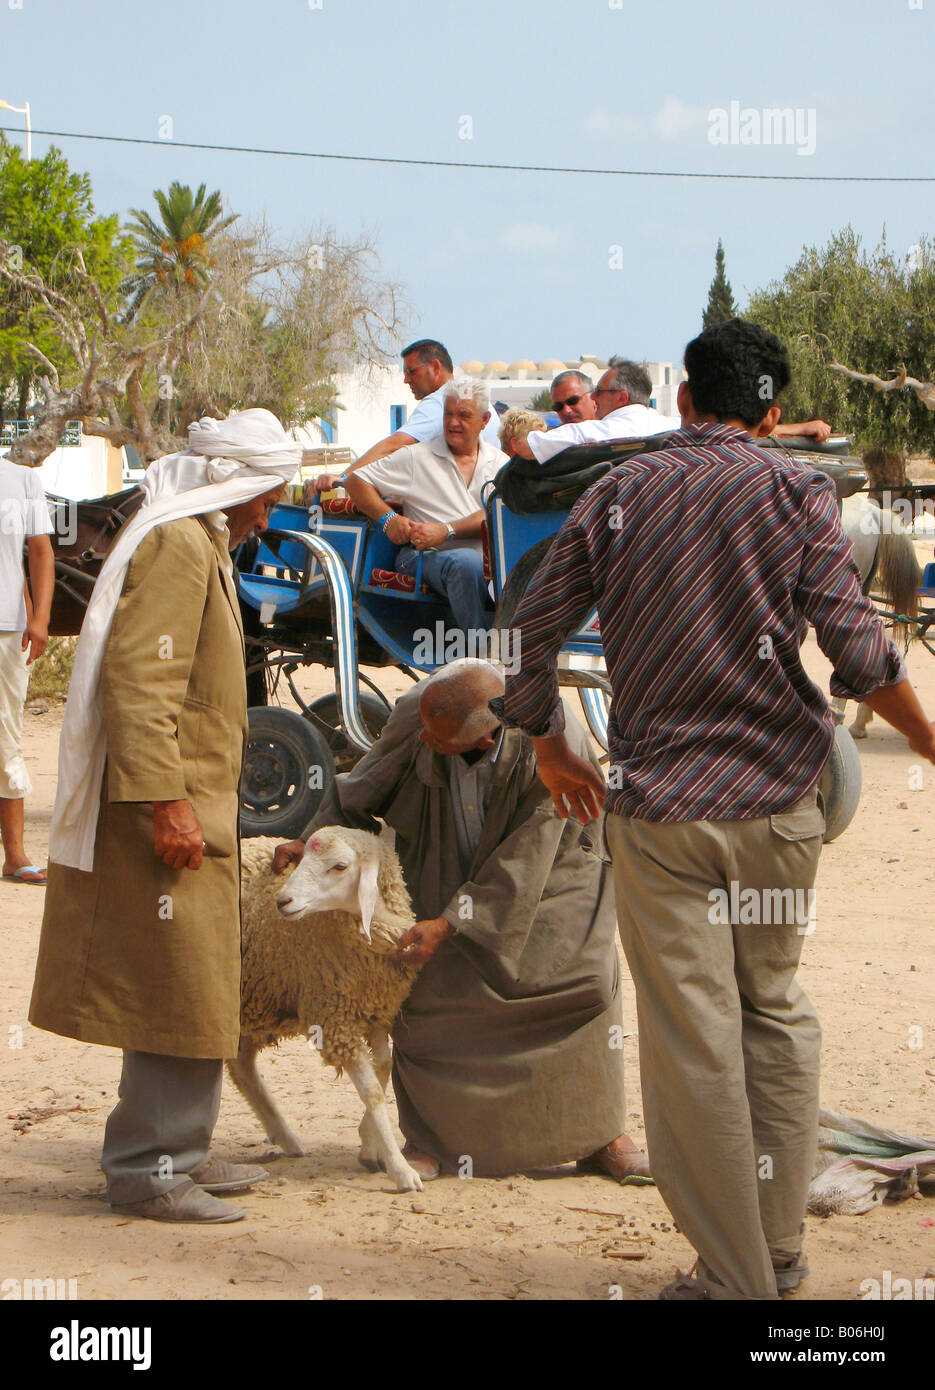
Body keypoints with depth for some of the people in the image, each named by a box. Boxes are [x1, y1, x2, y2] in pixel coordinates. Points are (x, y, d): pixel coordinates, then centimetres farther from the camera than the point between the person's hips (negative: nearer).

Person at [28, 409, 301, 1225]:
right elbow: (138, 678, -22)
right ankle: (147, 1170, -4)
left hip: (191, 804, 11)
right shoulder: (176, 545, -13)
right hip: (170, 810, -11)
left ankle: (181, 1153, 21)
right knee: (178, 989, -8)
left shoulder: (199, 545, 21)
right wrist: (165, 799, -26)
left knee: (196, 988, 14)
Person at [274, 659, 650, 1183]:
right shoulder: (416, 713, -22)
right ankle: (431, 1138, -4)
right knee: (431, 987, -19)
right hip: (448, 876, 3)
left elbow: (521, 865, -29)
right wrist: (314, 841, -11)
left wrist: (449, 923, -33)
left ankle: (601, 1135, -7)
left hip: (546, 876, -2)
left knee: (586, 976, -21)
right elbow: (361, 791, 0)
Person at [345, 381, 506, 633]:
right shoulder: (417, 457, 14)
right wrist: (388, 518, -3)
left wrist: (446, 530, -13)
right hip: (430, 556, -2)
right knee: (467, 562, -40)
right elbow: (357, 482, 14)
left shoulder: (499, 462, 17)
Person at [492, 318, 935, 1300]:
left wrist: (550, 749, 17)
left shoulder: (619, 493, 2)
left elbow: (527, 637, 2)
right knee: (774, 1014, 18)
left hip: (659, 808, -1)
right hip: (777, 801, 1)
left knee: (692, 1043, 2)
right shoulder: (796, 492, -1)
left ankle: (736, 1275, 6)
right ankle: (779, 1246, 23)